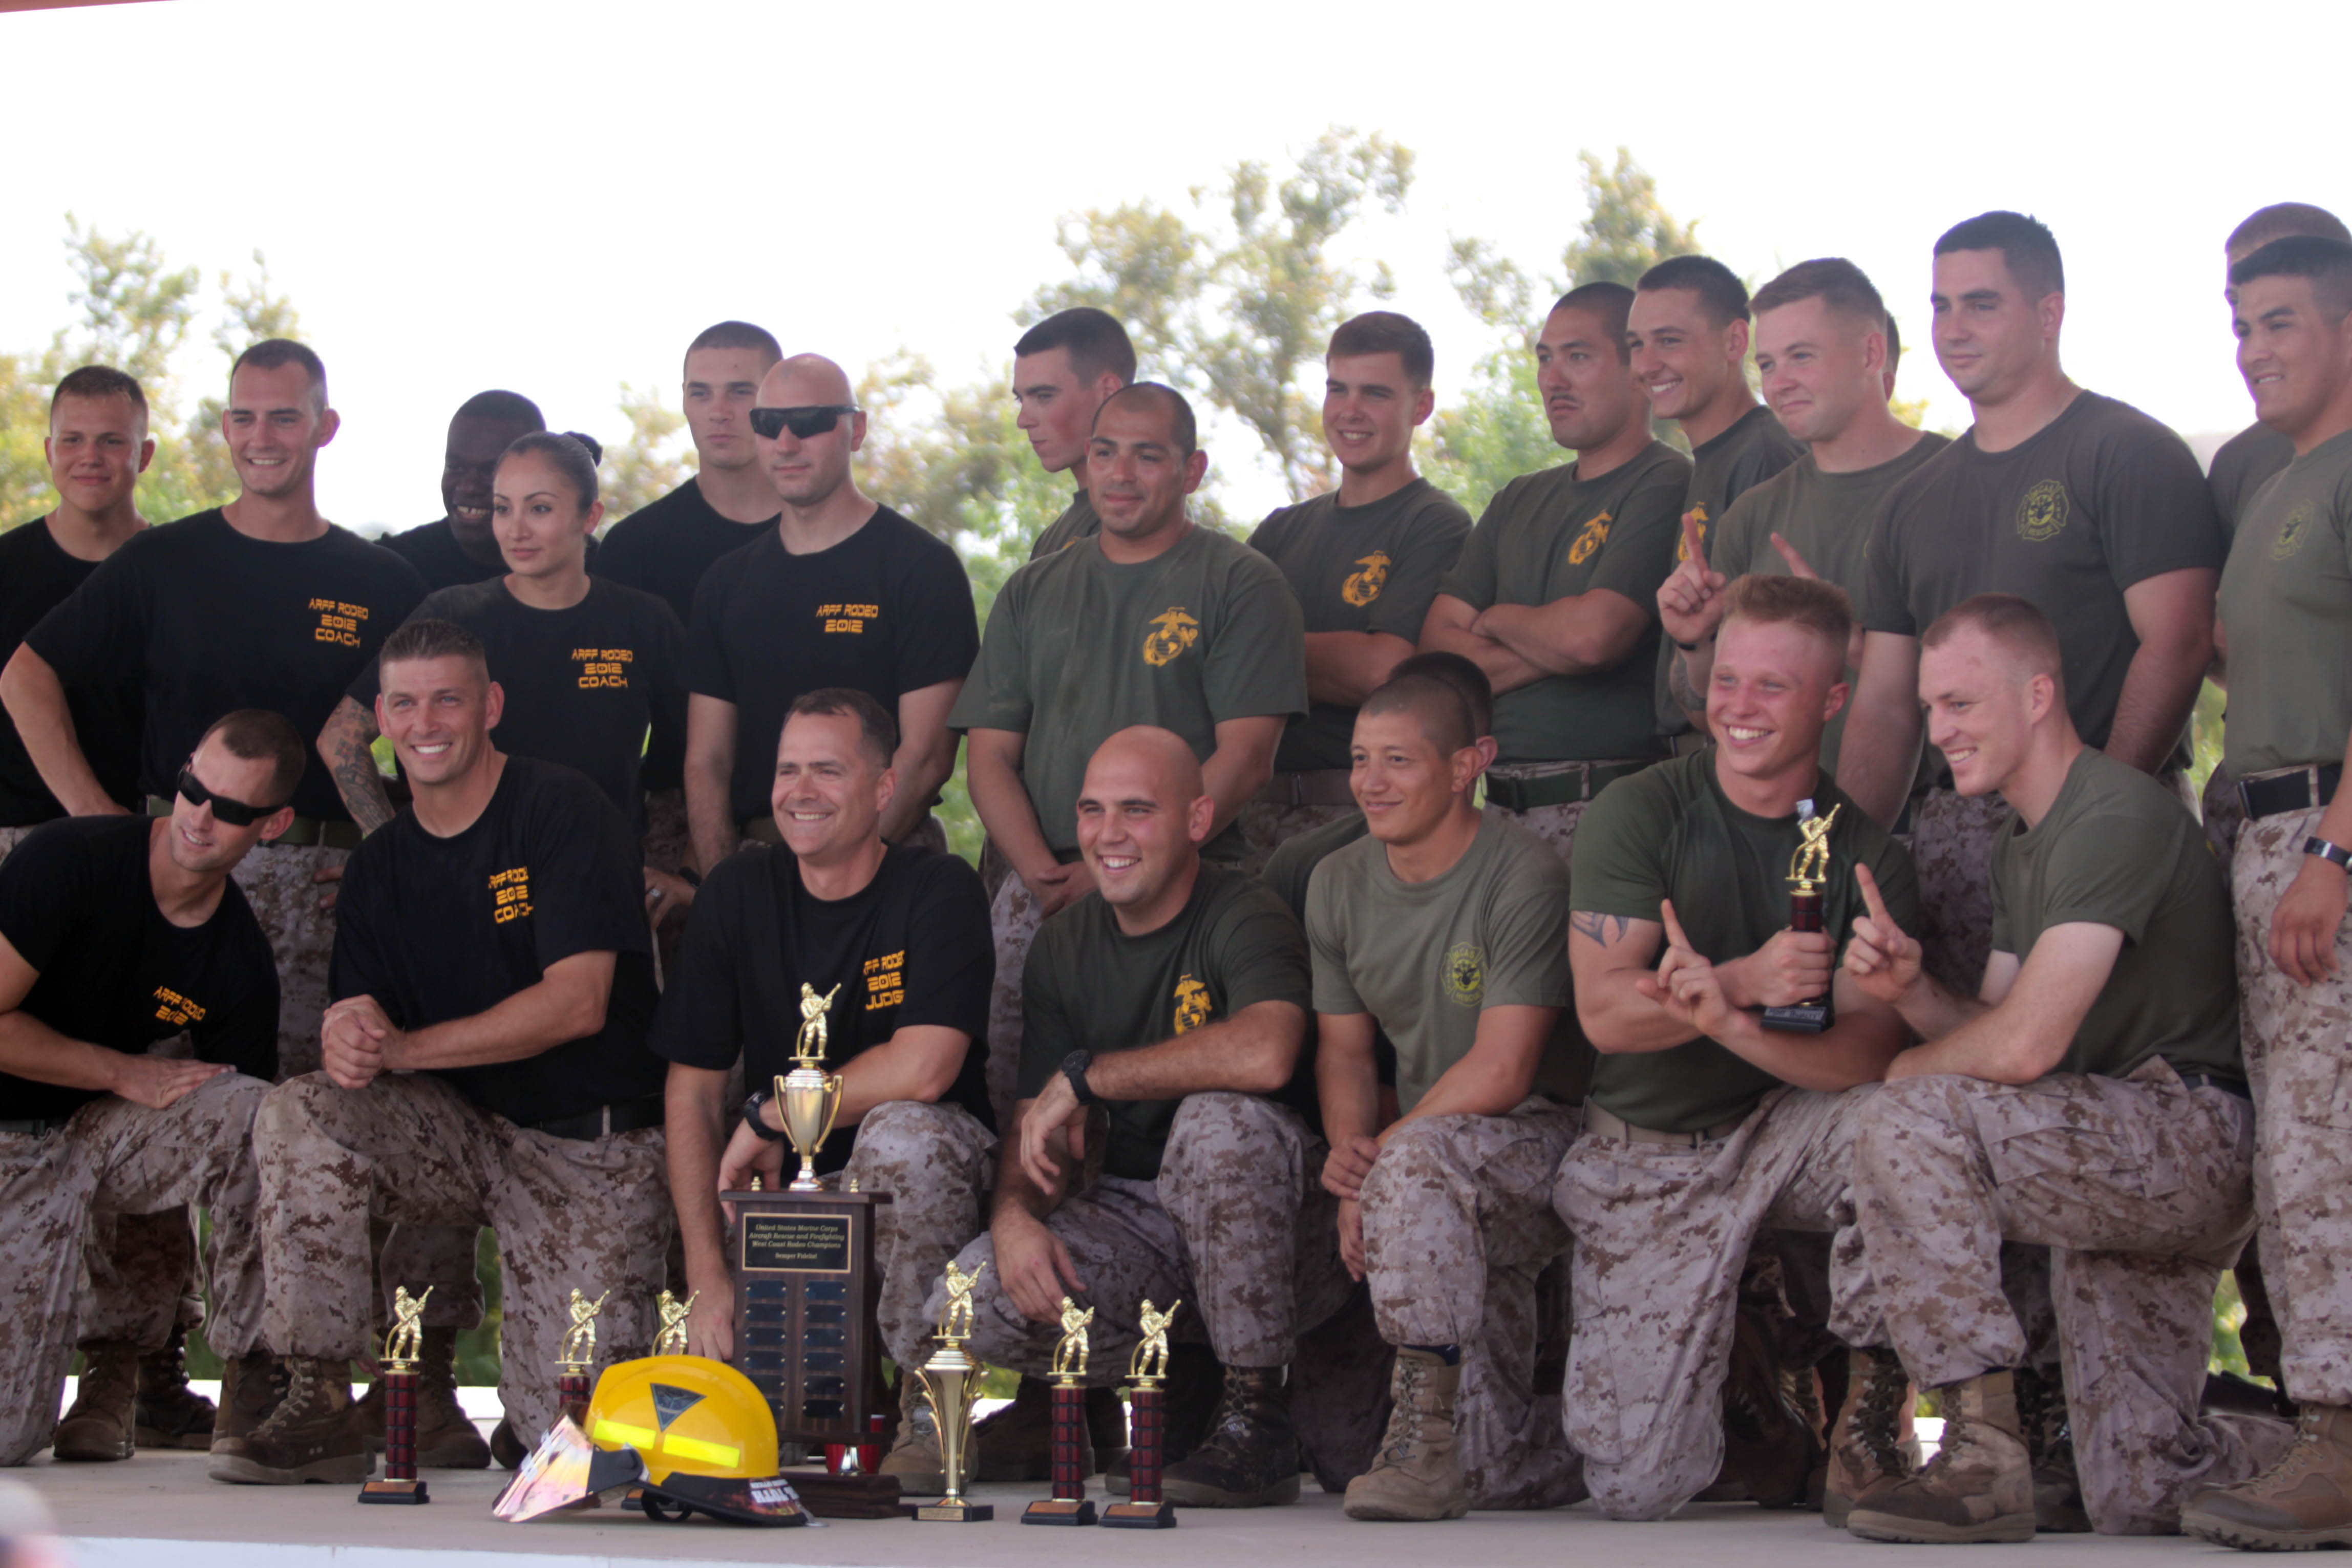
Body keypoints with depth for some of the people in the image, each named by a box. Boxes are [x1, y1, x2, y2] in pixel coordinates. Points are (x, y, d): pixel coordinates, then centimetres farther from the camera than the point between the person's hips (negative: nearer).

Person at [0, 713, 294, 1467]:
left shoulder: (242, 963, -5)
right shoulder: (70, 859, -17)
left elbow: (250, 1140, -2)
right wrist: (130, 1076, -15)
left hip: (94, 1134, 4)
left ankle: (251, 1365, -12)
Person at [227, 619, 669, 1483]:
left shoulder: (562, 812, -10)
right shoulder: (382, 863, 8)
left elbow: (579, 1002, -19)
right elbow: (358, 1020, 3)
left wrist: (402, 1046, -23)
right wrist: (345, 1043, -24)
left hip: (596, 1145, -5)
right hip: (464, 1130, 5)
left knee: (570, 1430, -14)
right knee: (299, 1113, -25)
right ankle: (320, 1410, -17)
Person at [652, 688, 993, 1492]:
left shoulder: (938, 891, -10)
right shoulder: (737, 894, 2)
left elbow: (922, 1070, -25)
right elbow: (692, 1091, 1)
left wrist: (768, 1116, -13)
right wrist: (707, 1275, -8)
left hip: (920, 1185, -4)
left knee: (902, 1133, -38)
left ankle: (925, 1418, -23)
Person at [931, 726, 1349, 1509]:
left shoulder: (1246, 919, -13)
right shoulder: (1064, 946, 8)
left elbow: (1264, 1053, -35)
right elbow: (1040, 1122, 7)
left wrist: (1085, 1076, -24)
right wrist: (1015, 1213, -18)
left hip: (1265, 1230, -5)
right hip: (1130, 1220, 5)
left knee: (1218, 1119, -37)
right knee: (974, 1303, -21)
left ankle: (1256, 1417, -26)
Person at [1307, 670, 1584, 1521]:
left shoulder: (1526, 878, -13)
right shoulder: (1339, 883, 8)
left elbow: (1500, 1073, -18)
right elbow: (1343, 1047, 11)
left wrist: (1377, 1160, -15)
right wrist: (1354, 1175, -7)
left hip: (1543, 1137, -6)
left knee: (1418, 1159, -39)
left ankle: (1426, 1414, -33)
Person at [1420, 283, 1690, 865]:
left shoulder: (1668, 486, -4)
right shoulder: (1519, 501, 21)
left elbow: (1592, 636, -16)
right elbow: (1436, 653, 13)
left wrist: (1496, 620, 5)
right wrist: (1546, 649, -5)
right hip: (1500, 808, 6)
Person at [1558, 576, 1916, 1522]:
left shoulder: (1867, 857, -4)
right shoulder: (1638, 815, -7)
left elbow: (1871, 1056, -15)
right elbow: (1604, 1011, -16)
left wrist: (1736, 1027, -33)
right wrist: (1750, 979, -31)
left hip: (1789, 1129, 1)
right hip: (1645, 1155, -1)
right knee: (1636, 1489, -10)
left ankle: (1867, 1430, -17)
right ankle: (1743, 1355, 26)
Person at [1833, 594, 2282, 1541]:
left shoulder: (2116, 816, -16)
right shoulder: (2019, 846, 17)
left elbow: (2024, 1047, -24)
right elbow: (1989, 1030, 14)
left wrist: (1909, 1068, -4)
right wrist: (1912, 991, -7)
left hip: (2193, 1137, -10)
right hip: (2117, 1162, 10)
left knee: (1909, 1119, -28)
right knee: (2139, 1502, 5)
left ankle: (1983, 1452, -27)